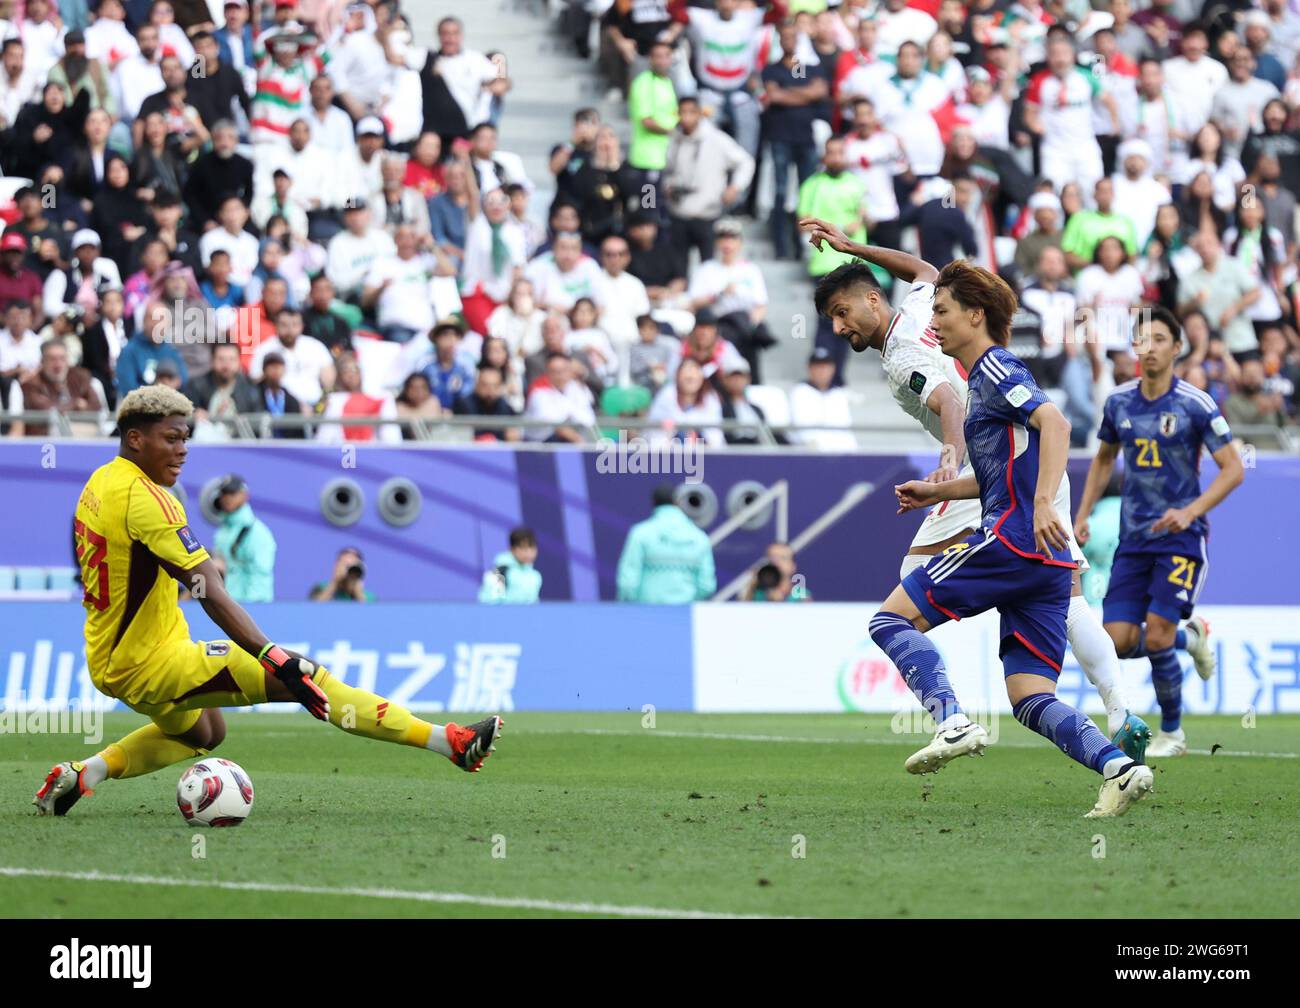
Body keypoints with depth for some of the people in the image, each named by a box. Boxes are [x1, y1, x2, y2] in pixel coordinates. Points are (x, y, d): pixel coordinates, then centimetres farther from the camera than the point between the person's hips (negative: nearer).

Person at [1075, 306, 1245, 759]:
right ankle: (1191, 638, 26)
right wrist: (1084, 514, 11)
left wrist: (1190, 512, -22)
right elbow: (1104, 458, 21)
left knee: (1156, 637, -14)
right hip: (1134, 537, 5)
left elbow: (1233, 469, -10)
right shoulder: (1119, 402, 4)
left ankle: (1172, 733, 6)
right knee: (1119, 641, -6)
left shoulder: (1195, 405, -11)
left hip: (1180, 536, -5)